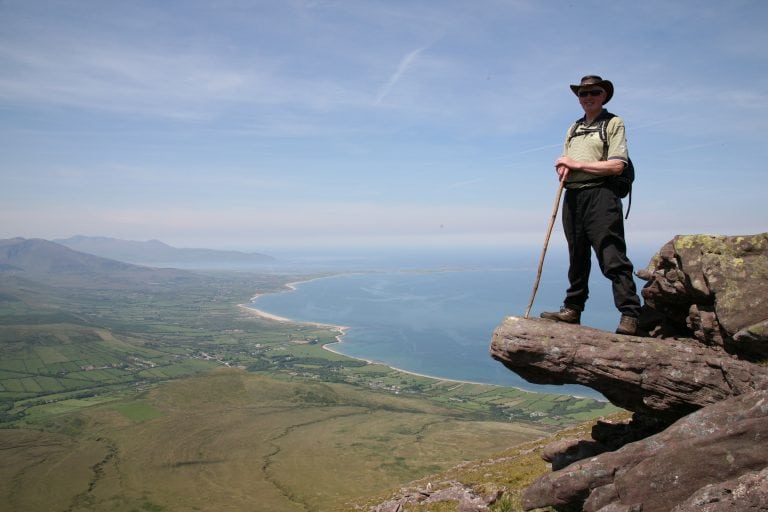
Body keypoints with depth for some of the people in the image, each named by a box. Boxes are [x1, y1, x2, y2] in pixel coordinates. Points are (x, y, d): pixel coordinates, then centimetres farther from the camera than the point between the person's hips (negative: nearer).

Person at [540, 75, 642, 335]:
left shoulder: (614, 123, 2)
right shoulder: (574, 128, 23)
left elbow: (616, 165, -10)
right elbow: (563, 164, 24)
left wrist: (576, 164, -9)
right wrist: (562, 167, -2)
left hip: (599, 194, -6)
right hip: (572, 197, 7)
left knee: (612, 258, -12)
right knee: (577, 258, 10)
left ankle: (629, 314, -10)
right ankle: (572, 309, 16)